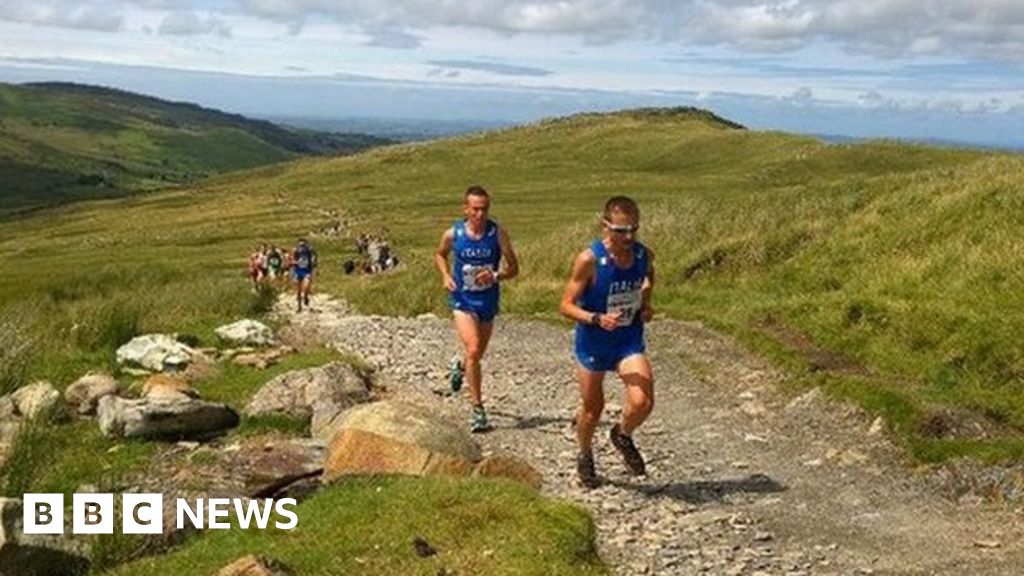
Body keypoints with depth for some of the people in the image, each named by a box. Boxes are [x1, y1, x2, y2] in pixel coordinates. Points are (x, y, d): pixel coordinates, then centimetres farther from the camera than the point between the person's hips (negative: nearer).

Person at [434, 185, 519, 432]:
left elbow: (514, 268, -6)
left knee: (478, 354, 17)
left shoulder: (497, 233, -11)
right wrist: (446, 276, -5)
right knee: (473, 350, -19)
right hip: (462, 301, -2)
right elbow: (440, 255, 14)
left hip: (488, 301, 2)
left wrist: (496, 276, -26)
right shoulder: (453, 234, -8)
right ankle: (478, 410, -10)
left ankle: (460, 366, 55)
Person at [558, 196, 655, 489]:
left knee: (643, 402, -17)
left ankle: (622, 435, 17)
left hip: (629, 341, 2)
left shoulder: (644, 255, -9)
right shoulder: (589, 260, -23)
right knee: (592, 408, 14)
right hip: (592, 344, -2)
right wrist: (597, 319, -34)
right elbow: (566, 305, -19)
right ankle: (585, 457, 43)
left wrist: (645, 303, 1)